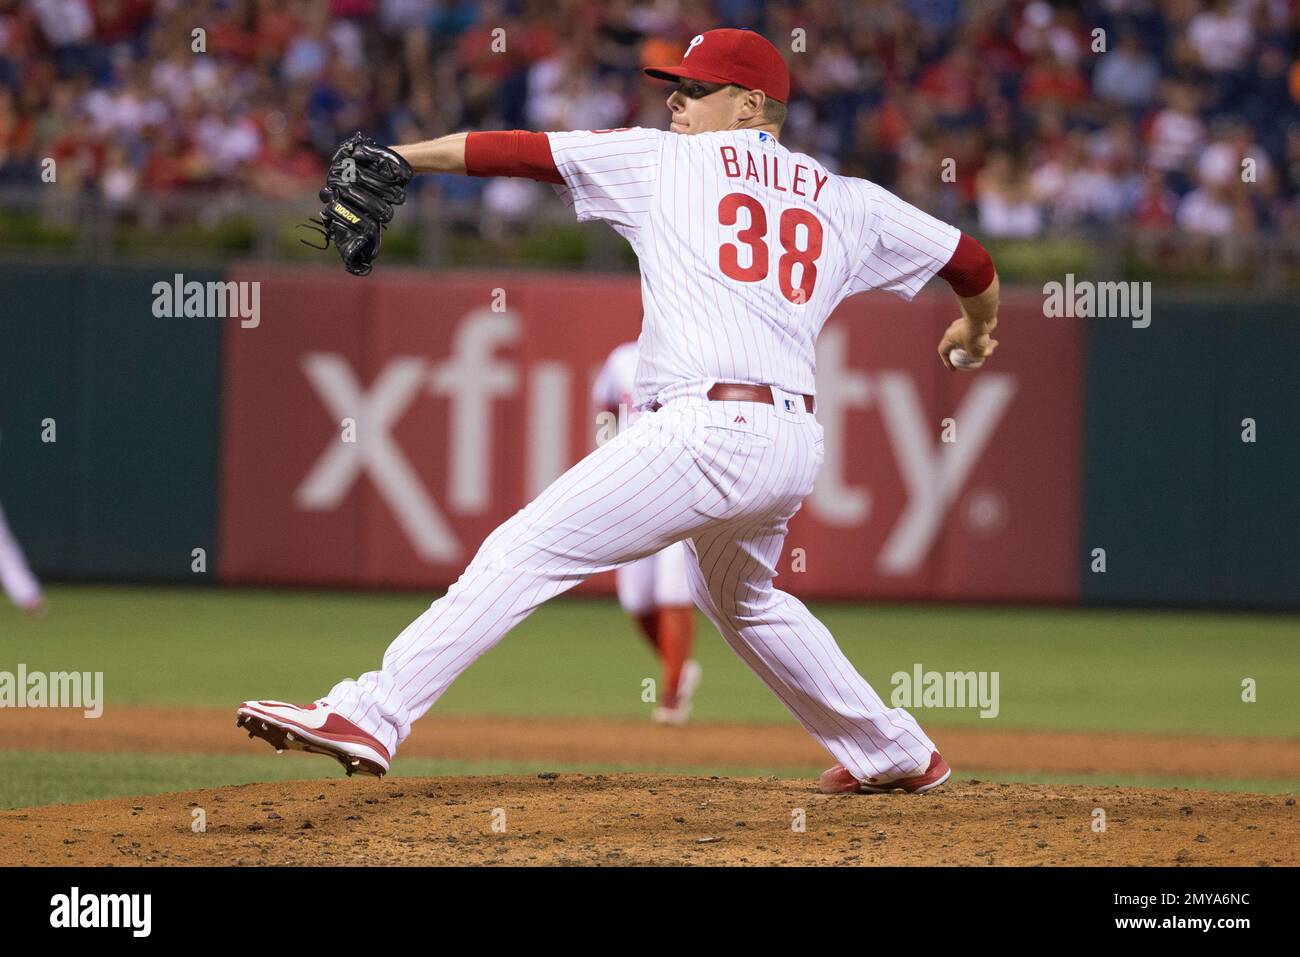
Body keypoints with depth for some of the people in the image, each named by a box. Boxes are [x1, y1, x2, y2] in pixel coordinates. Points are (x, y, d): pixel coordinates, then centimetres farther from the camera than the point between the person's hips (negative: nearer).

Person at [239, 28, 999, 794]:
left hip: (707, 430, -7)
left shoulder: (664, 160, 8)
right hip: (798, 444, 7)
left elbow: (521, 151, 9)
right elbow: (972, 261, 26)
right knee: (740, 598, 33)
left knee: (525, 552, -10)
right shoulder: (846, 201, 19)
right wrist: (979, 325, 48)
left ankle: (369, 715, -21)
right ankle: (897, 755, 39)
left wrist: (395, 158, 16)